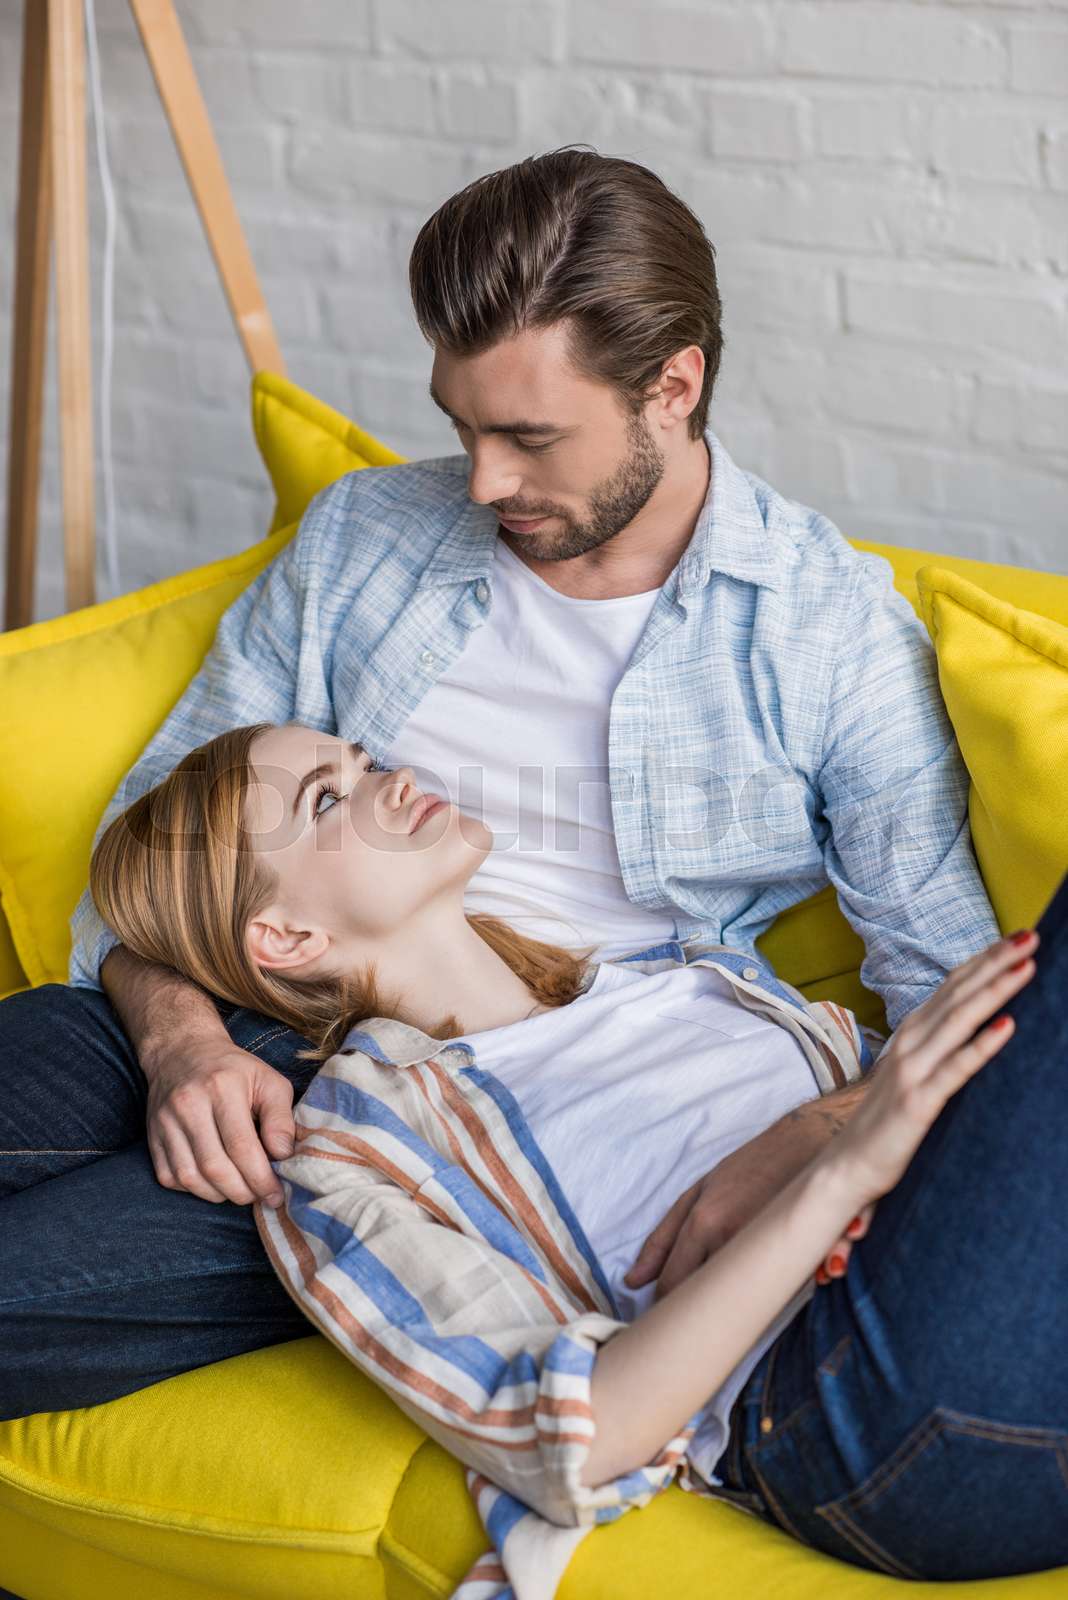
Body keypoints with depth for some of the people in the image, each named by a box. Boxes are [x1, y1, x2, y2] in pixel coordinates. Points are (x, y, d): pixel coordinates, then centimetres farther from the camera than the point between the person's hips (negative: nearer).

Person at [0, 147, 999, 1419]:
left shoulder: (836, 631, 1)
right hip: (265, 1051, 4)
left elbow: (959, 994, -3)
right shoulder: (361, 535, 11)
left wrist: (809, 1143, -24)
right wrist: (178, 1033, -9)